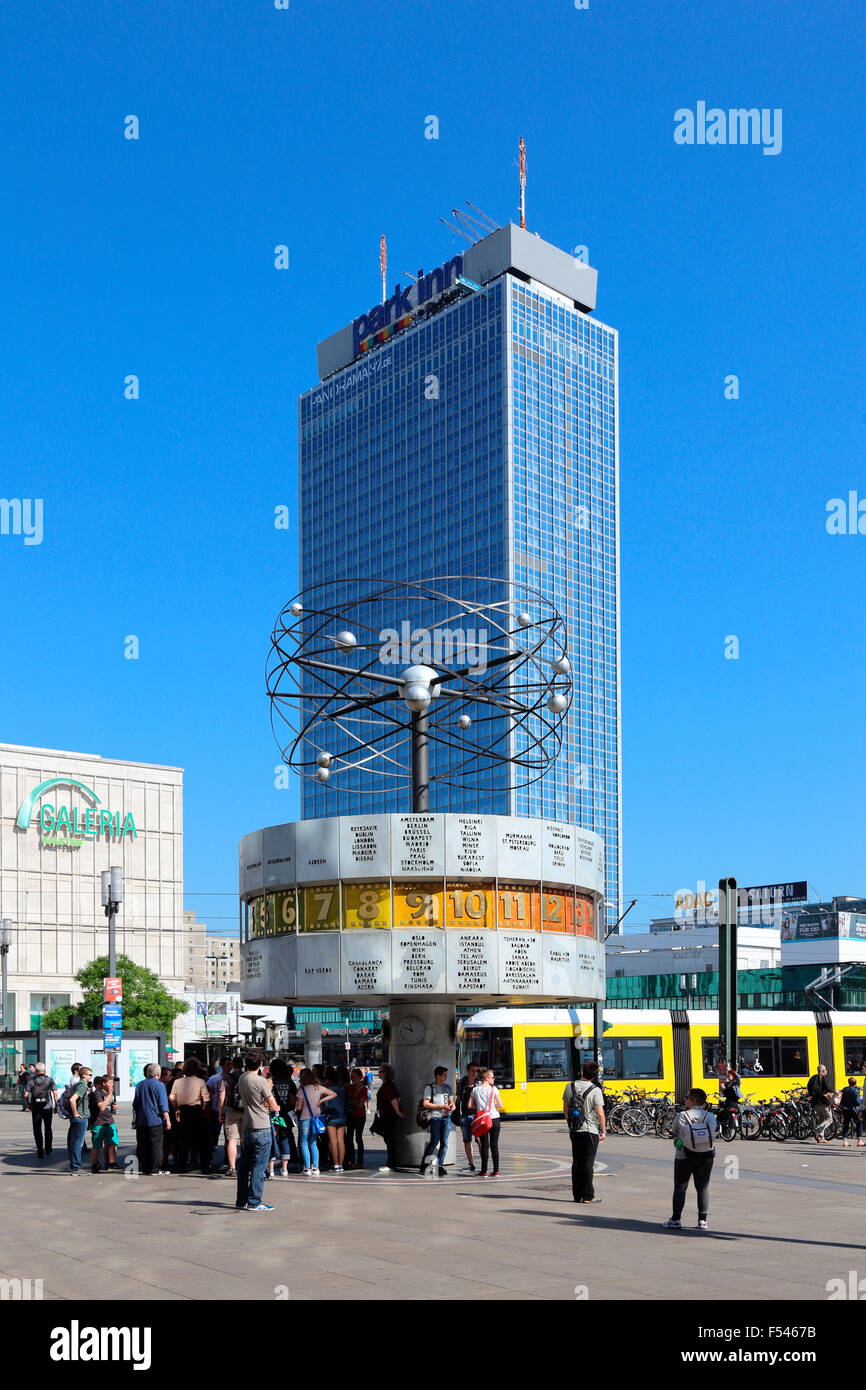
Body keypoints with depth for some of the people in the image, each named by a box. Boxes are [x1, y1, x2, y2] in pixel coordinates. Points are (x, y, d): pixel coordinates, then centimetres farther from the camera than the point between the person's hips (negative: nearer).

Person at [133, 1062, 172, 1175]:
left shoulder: (139, 1085, 9)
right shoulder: (160, 1085, -8)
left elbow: (135, 1104, 14)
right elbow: (163, 1106, -11)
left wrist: (135, 1119, 22)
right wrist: (167, 1120, -7)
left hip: (141, 1121, 5)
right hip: (155, 1120, -5)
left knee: (142, 1145, 11)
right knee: (156, 1145, -1)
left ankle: (143, 1167, 14)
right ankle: (154, 1169, -3)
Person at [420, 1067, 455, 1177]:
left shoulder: (447, 1087, 18)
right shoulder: (430, 1087, 0)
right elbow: (426, 1104, -6)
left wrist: (451, 1106, -2)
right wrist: (441, 1106, -12)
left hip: (446, 1117, 5)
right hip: (435, 1117, -5)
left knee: (444, 1143, 1)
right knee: (434, 1142, -9)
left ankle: (440, 1165, 6)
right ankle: (423, 1166, 1)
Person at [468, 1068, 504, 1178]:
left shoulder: (475, 1090, 2)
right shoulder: (493, 1089, -6)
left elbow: (470, 1106, 2)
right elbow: (500, 1105, -9)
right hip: (494, 1118, -1)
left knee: (484, 1145, 5)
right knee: (494, 1145, 5)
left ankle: (484, 1171, 4)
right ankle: (496, 1171, 6)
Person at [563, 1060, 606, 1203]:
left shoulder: (570, 1087, 1)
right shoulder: (595, 1091, -14)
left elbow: (565, 1109, 10)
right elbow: (600, 1113, -14)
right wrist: (603, 1131, -2)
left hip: (574, 1131, 5)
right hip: (590, 1131, -5)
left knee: (576, 1162, 11)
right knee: (588, 1163, 0)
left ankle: (577, 1195, 15)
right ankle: (588, 1196, 2)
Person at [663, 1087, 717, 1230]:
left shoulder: (682, 1116, -11)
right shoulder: (710, 1116, -5)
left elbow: (675, 1131, -1)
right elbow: (713, 1130, 0)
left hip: (684, 1156, -2)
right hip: (706, 1156, 2)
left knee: (680, 1187, 8)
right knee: (703, 1187, 11)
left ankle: (676, 1220, 10)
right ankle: (702, 1220, 10)